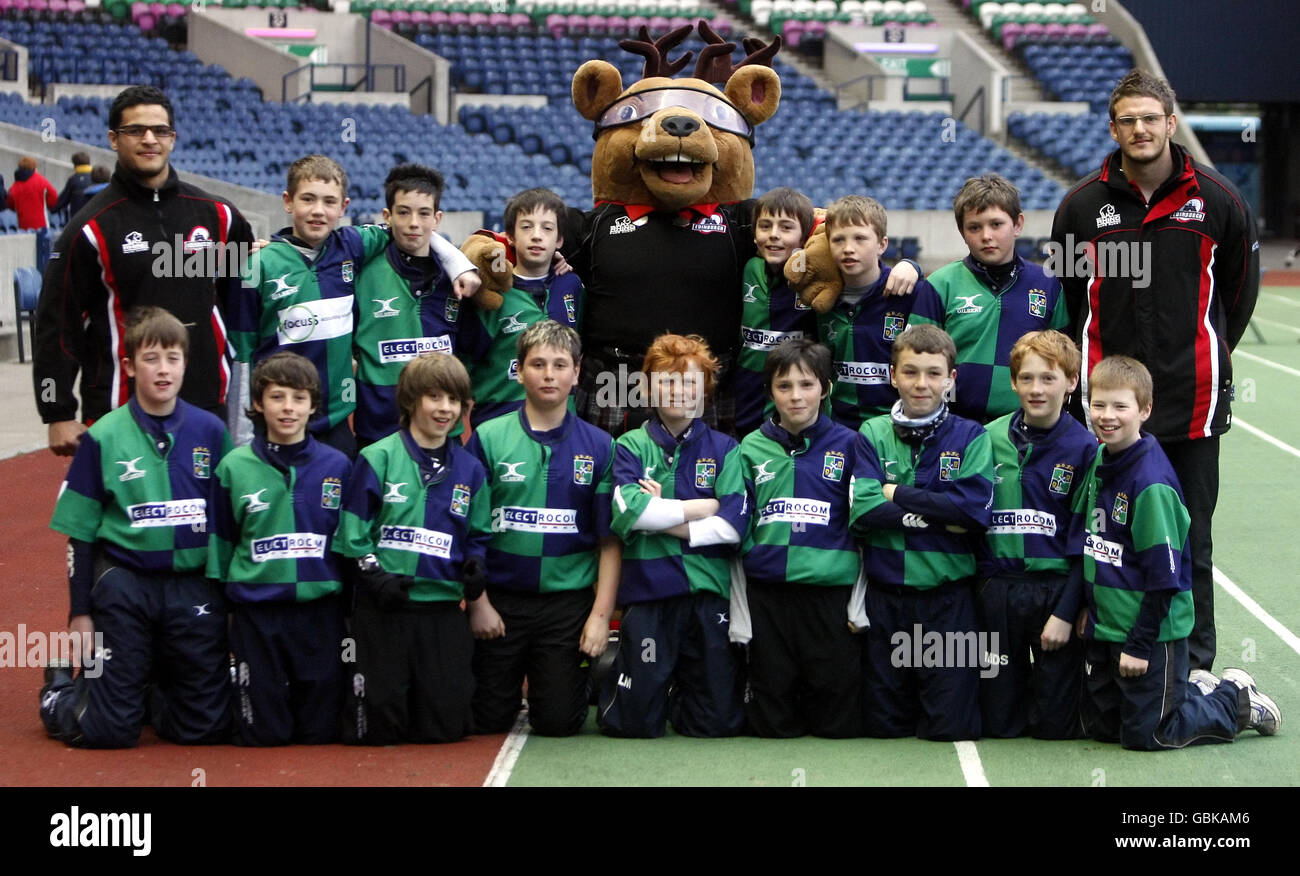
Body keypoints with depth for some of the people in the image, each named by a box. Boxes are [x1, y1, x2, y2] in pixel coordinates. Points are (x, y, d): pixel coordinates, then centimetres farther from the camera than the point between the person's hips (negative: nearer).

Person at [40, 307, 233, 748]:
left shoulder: (210, 431, 1)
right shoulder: (104, 437, -4)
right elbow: (80, 532, 2)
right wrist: (79, 612, 1)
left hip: (195, 586, 2)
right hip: (125, 583, -2)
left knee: (208, 725, 2)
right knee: (109, 729, 0)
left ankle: (158, 681, 33)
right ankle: (60, 686, 32)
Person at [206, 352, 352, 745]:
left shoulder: (337, 466, 3)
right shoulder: (234, 467, 0)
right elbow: (219, 542, 7)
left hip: (321, 610, 1)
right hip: (256, 613, -1)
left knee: (321, 729, 3)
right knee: (263, 732, 1)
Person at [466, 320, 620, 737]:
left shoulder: (598, 446, 1)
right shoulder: (488, 438, -2)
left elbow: (609, 540, 0)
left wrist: (601, 614, -7)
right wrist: (478, 603, -6)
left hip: (568, 601, 0)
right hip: (499, 599, 0)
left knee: (558, 722, 2)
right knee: (488, 721, 5)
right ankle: (512, 680, 38)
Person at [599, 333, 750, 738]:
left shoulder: (723, 449, 8)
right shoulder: (631, 446, 5)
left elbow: (733, 524, -4)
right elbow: (628, 510, -13)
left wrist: (663, 517, -7)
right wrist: (702, 508, -7)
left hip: (709, 592, 1)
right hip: (648, 593, -1)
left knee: (718, 723, 3)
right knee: (637, 724, 0)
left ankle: (680, 690, 34)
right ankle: (618, 682, 33)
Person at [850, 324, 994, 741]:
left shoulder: (970, 437, 1)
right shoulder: (872, 436, 4)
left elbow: (975, 508, -14)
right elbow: (862, 510, -10)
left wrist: (898, 494, -11)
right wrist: (939, 514, -13)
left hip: (948, 597, -1)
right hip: (885, 594, 1)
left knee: (951, 728, 0)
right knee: (884, 725, 8)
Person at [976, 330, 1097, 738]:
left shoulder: (1084, 448, -4)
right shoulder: (991, 439, 4)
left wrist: (1067, 611, -9)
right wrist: (983, 585, 3)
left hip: (1056, 591, -2)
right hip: (997, 592, 2)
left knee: (1055, 726, 1)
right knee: (998, 723, 6)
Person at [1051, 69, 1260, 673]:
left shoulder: (1217, 200, 0)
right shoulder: (1083, 204, 1)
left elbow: (1238, 290, 12)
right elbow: (1067, 295, 14)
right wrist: (1095, 362, 12)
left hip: (1192, 398, -1)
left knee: (1189, 543, 6)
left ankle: (1194, 667, 15)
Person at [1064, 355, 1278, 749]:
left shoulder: (1151, 481, -21)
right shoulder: (1098, 464, 4)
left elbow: (1164, 573, -20)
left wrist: (1140, 643, -18)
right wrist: (1087, 607, 14)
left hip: (1152, 631, -8)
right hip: (1104, 628, 8)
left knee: (1144, 735, -1)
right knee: (1099, 725, 14)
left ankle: (1237, 701, 20)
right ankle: (1194, 691, 31)